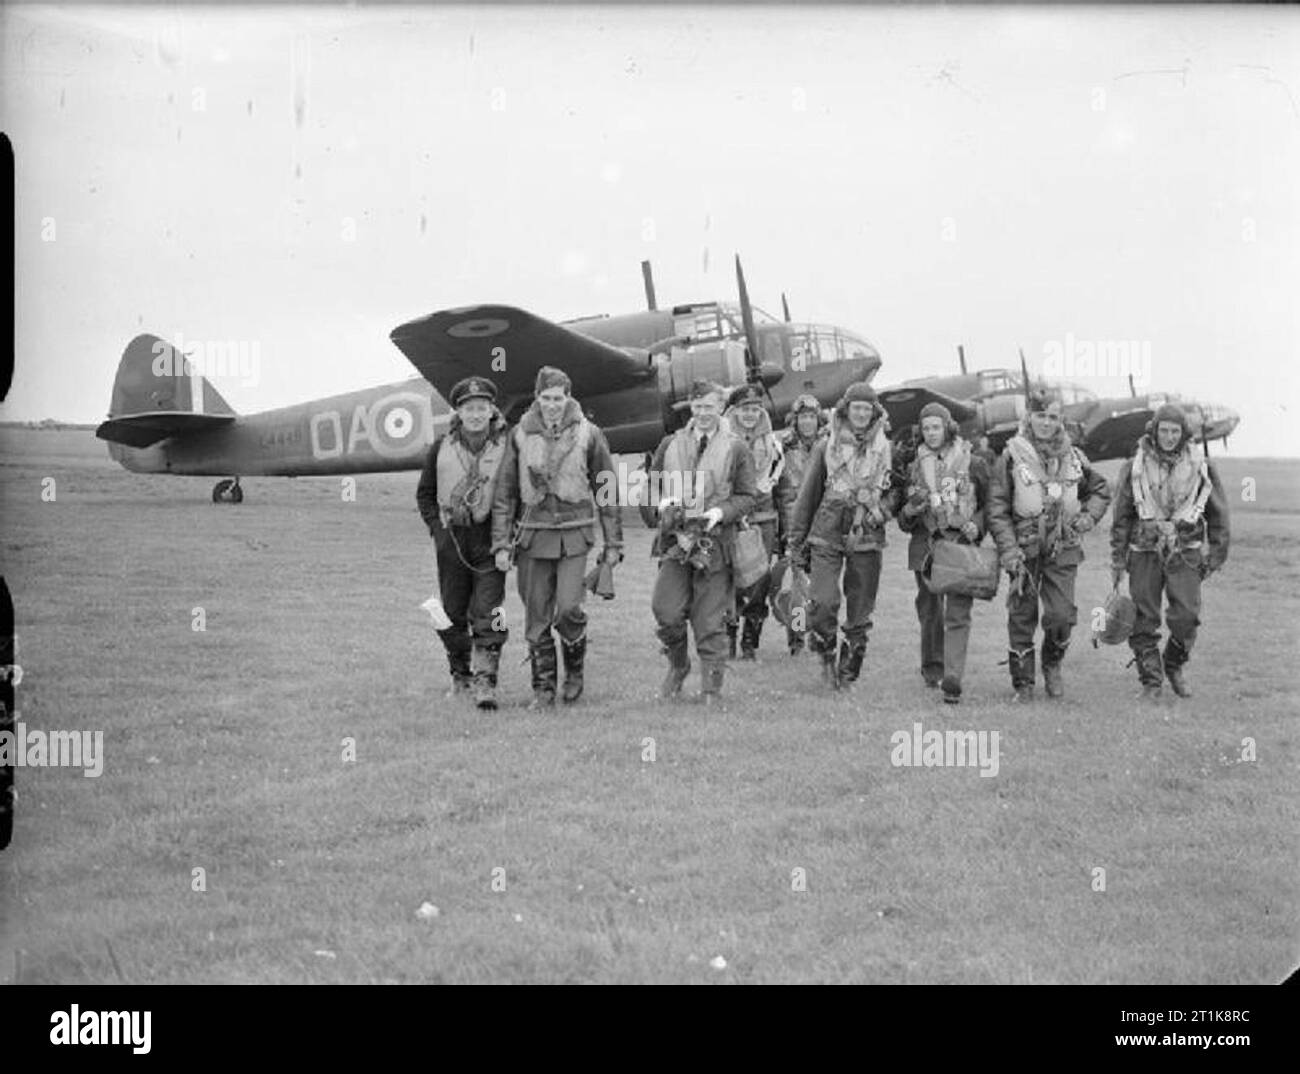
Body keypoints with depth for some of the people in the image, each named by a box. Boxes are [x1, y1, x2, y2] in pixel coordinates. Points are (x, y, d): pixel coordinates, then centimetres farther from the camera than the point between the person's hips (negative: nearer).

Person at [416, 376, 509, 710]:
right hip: (451, 539, 3)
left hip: (490, 540, -3)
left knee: (487, 614, -10)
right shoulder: (442, 447, 2)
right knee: (452, 613, 10)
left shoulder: (505, 446, -5)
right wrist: (437, 528, 2)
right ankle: (460, 676, 27)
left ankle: (485, 683, -9)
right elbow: (424, 493, 13)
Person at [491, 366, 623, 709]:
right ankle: (543, 688, 14)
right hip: (533, 534, 2)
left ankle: (575, 669, 15)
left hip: (574, 533, -2)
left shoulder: (588, 434, 0)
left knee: (568, 609, -12)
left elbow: (607, 491, 5)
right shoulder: (520, 435, 3)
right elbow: (505, 492, 6)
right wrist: (501, 543, 1)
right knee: (537, 616, 3)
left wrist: (613, 543, 4)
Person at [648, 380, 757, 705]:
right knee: (666, 612, -6)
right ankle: (677, 666, 21)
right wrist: (662, 502, -3)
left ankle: (711, 688, 10)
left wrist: (721, 512, -12)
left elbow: (747, 496, 4)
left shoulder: (735, 449, 3)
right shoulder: (670, 444, 11)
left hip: (715, 541, -2)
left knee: (710, 620, 0)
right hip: (676, 539, 2)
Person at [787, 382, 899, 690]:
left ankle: (849, 670, 18)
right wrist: (797, 540, 9)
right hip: (827, 535, -1)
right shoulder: (827, 446, 4)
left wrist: (882, 509, -5)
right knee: (822, 603, -15)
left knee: (860, 610, 4)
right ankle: (826, 655, 9)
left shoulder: (886, 449, 5)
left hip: (867, 539, 1)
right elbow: (808, 494, 9)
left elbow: (897, 491, 16)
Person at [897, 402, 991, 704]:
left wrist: (976, 526, -7)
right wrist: (910, 510, -7)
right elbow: (903, 521, 16)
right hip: (926, 545, 3)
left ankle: (952, 679, -18)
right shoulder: (914, 467, 12)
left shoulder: (972, 464, 4)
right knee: (930, 611, 8)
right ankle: (931, 667, 28)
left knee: (958, 614, -12)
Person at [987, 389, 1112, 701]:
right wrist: (1010, 551, -13)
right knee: (1022, 617, 1)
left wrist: (1087, 517, 4)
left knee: (1062, 615, -6)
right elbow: (997, 509, -5)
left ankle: (1052, 666, 22)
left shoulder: (1072, 456, 7)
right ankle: (1023, 684, 13)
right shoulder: (1012, 456, -4)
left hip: (1063, 550, 2)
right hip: (1024, 549, -2)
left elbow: (1100, 490, 23)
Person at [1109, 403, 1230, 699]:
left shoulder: (1200, 467, 3)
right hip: (1145, 551, 0)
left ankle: (1174, 667, 16)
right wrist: (1117, 560, 5)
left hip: (1185, 552, 0)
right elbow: (1121, 516, 6)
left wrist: (1217, 555, 11)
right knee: (1144, 620, -1)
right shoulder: (1135, 467, 2)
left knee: (1186, 616, -9)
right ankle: (1151, 681, 11)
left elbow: (1218, 514, 11)